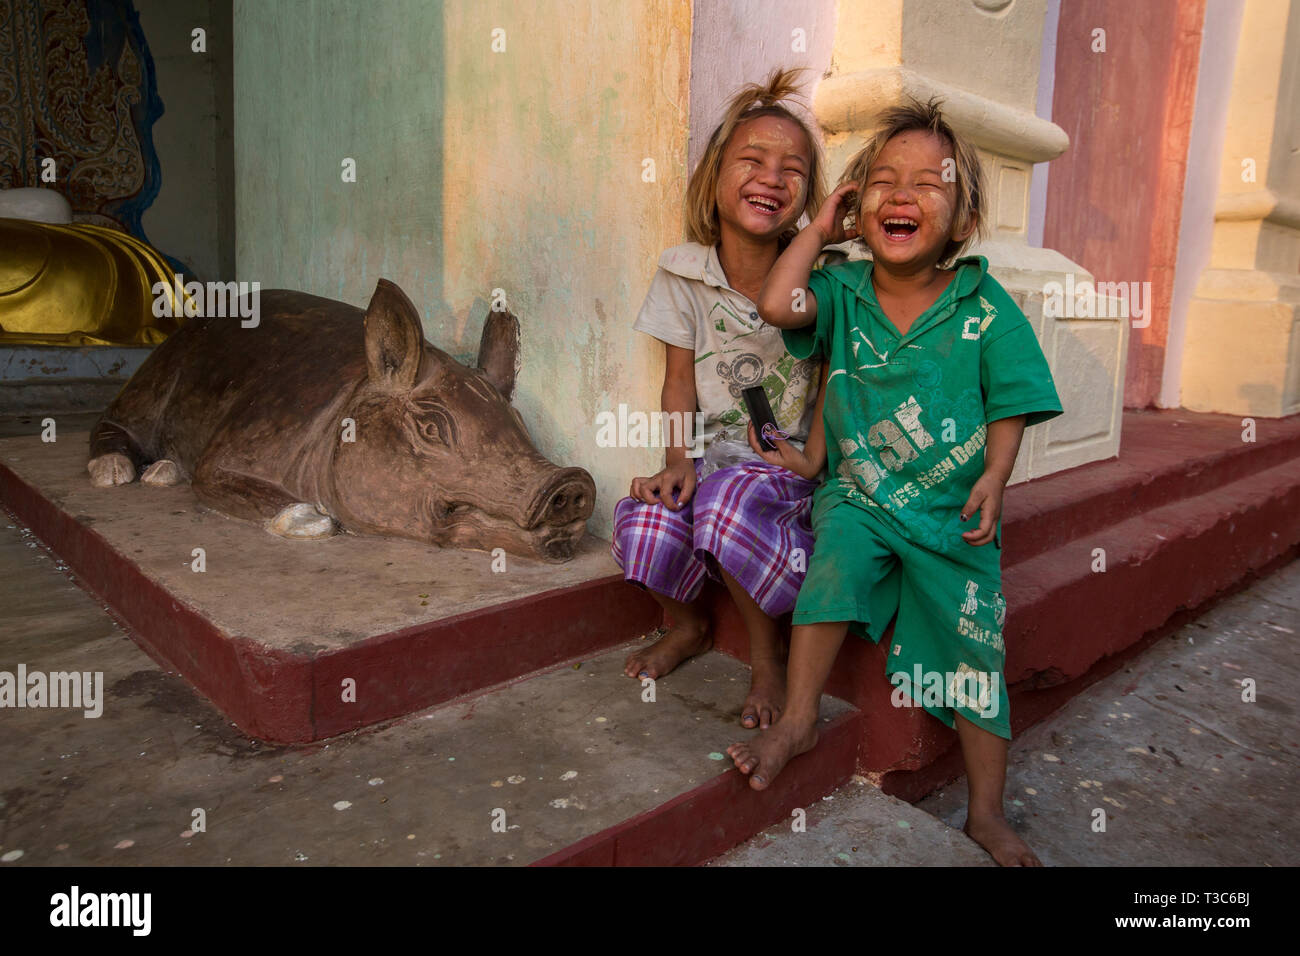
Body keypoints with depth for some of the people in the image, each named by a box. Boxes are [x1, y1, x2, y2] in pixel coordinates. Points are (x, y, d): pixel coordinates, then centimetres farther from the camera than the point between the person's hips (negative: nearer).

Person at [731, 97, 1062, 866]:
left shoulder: (986, 306, -3)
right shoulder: (844, 290, 1)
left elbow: (1009, 402, -2)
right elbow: (778, 306, -17)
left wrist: (993, 477, -18)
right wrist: (819, 230, -5)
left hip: (953, 510, 0)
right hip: (859, 492, 1)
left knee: (973, 646, 0)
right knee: (837, 561, -29)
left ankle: (987, 814, 16)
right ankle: (800, 718, -8)